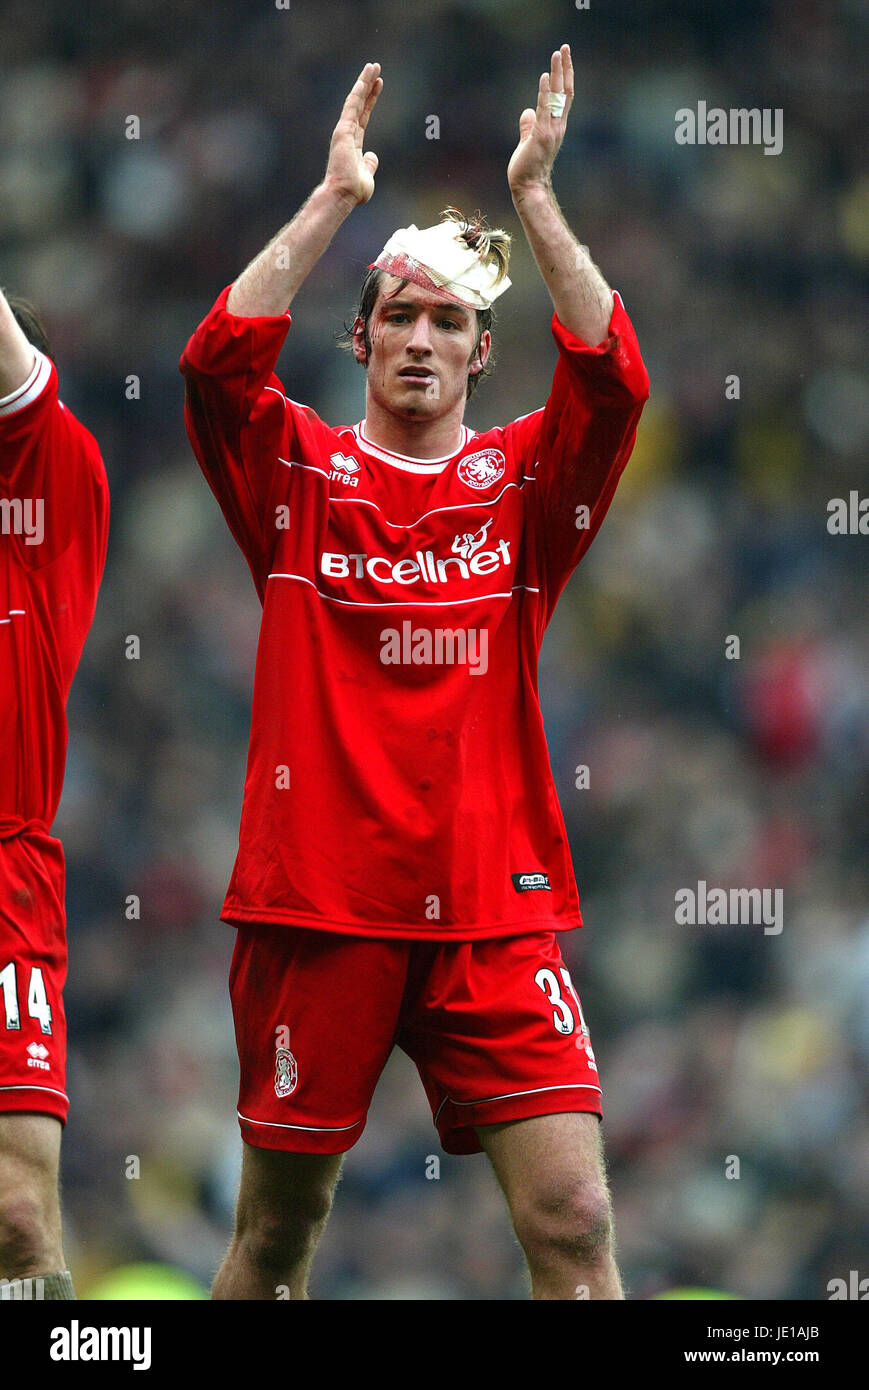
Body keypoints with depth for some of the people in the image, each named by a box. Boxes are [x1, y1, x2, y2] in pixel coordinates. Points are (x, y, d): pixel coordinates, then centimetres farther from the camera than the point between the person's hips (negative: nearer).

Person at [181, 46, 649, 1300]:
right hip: (315, 901, 0)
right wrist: (335, 200, -14)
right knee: (278, 1223, 7)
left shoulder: (523, 483, 8)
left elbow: (612, 385, -9)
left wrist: (534, 201, -12)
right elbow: (220, 363, -11)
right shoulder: (299, 477, 6)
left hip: (493, 911, 1)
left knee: (573, 1218, -9)